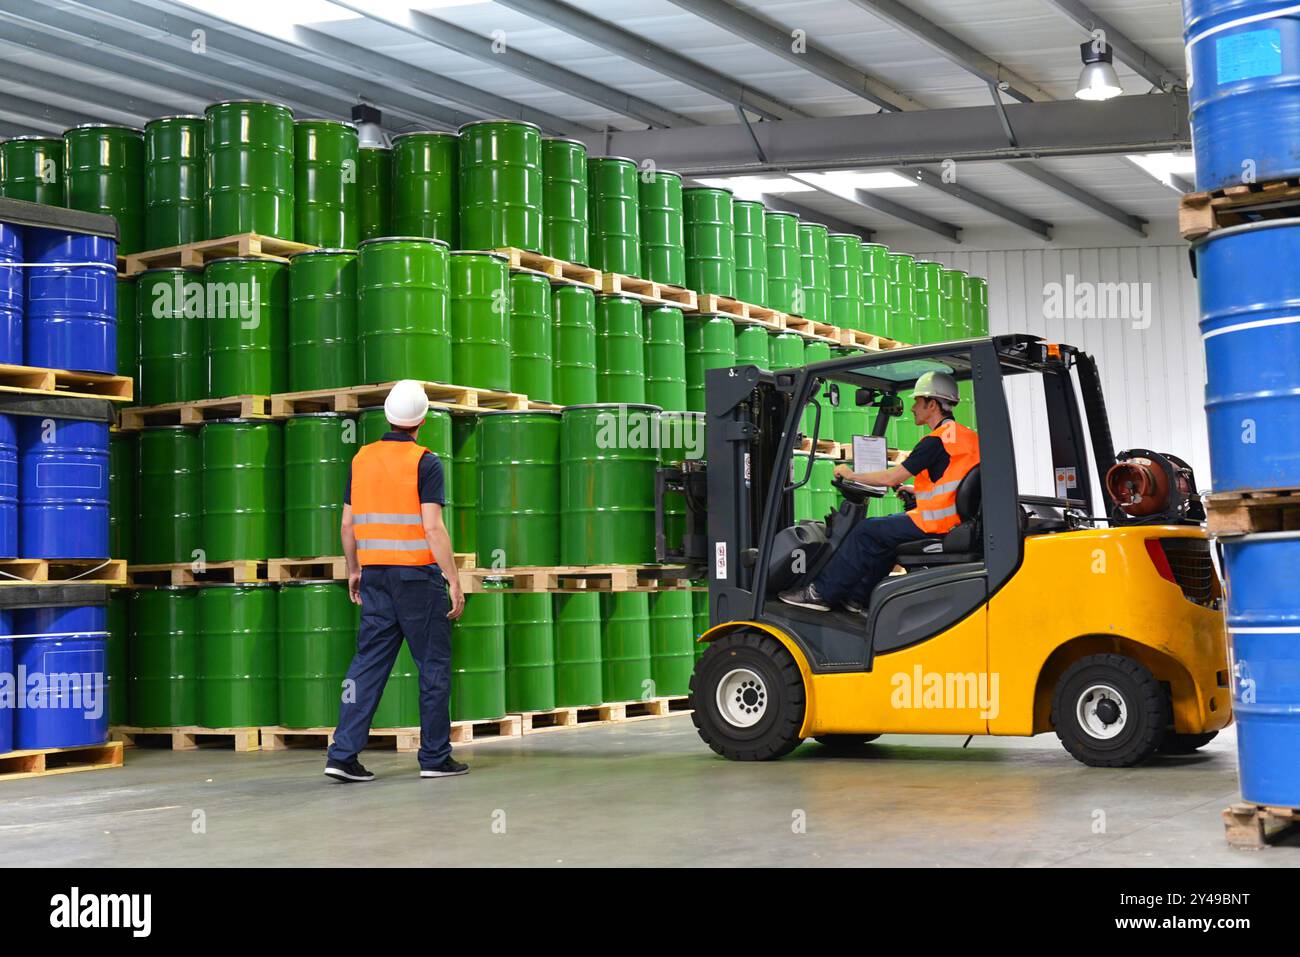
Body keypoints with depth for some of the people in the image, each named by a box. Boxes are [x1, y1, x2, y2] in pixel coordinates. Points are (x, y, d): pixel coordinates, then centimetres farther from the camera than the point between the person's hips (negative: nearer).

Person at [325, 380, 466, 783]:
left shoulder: (362, 458, 8)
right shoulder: (424, 462, -9)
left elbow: (348, 524, 11)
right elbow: (433, 527, -15)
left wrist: (354, 571, 22)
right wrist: (454, 580, -12)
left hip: (376, 573, 5)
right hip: (418, 574, -5)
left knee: (369, 663, 7)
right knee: (434, 665, 5)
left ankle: (343, 754, 1)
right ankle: (435, 757, 8)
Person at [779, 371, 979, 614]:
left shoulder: (936, 441, -15)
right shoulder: (968, 435, 14)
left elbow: (891, 478, -13)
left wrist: (851, 475, 0)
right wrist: (913, 491, 23)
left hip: (935, 522, -9)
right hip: (957, 522, 9)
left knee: (867, 532, 0)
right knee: (887, 530, 24)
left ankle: (821, 592, 4)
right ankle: (859, 597, 24)